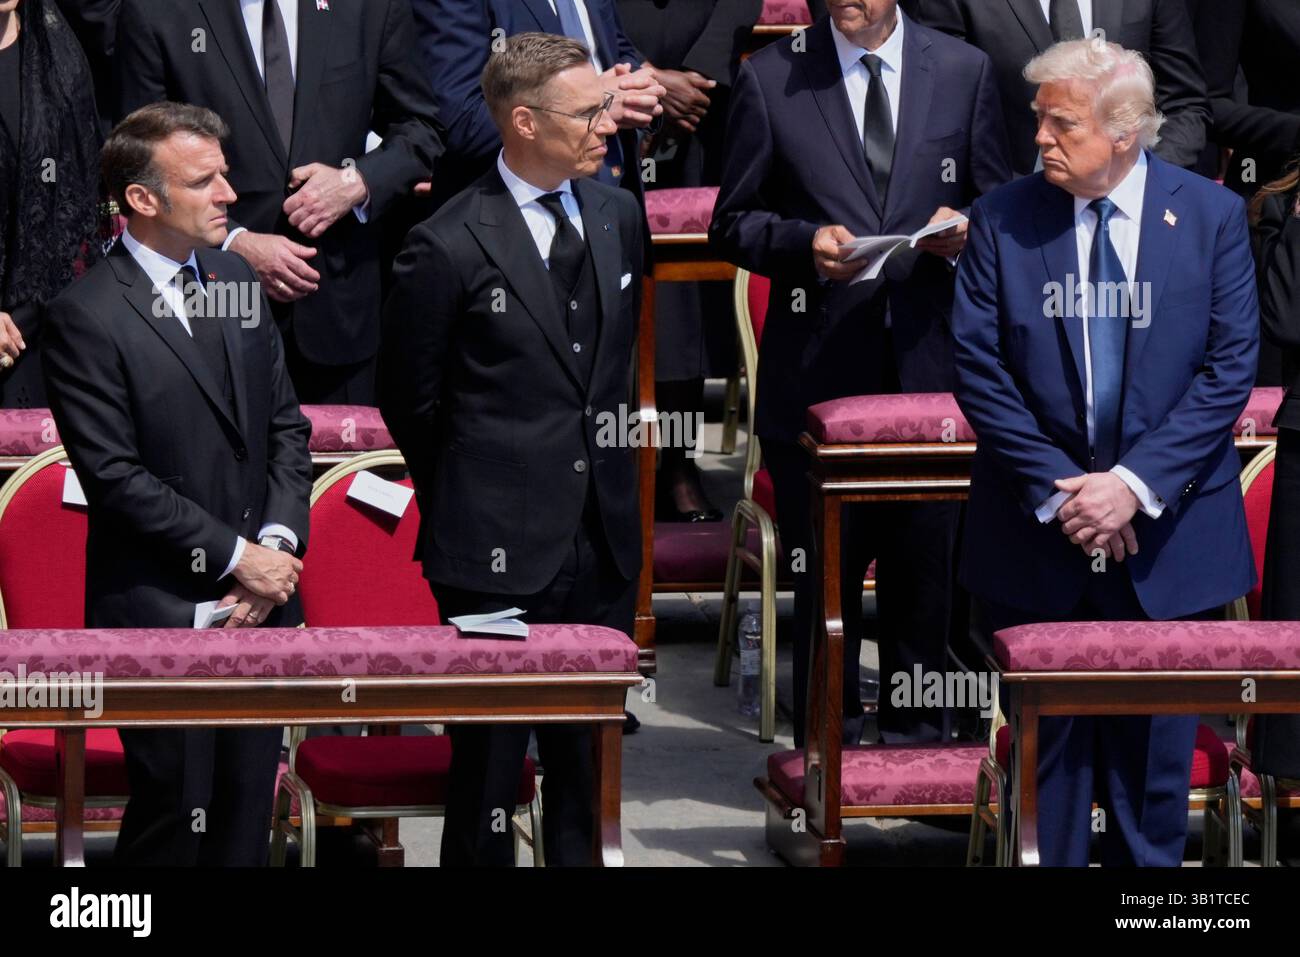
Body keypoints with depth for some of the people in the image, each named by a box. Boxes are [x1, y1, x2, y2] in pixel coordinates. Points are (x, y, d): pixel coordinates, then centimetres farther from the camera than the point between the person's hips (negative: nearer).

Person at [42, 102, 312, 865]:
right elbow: (116, 478, -14)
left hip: (261, 601, 6)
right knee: (176, 817, -3)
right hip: (160, 607, -6)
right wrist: (236, 558, -13)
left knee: (248, 811, 8)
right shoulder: (88, 316, -11)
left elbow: (286, 427, 13)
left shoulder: (238, 283, 11)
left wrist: (278, 543, -3)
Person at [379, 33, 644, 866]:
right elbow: (409, 400, -1)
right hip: (500, 551, -6)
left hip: (604, 539, 6)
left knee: (590, 763, 12)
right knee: (489, 764, 2)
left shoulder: (616, 215, 7)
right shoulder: (451, 246, -12)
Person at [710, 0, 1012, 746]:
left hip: (929, 368, 1)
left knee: (926, 567, 6)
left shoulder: (965, 72, 8)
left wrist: (965, 231, -9)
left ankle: (916, 743, 18)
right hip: (817, 370, -1)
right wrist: (806, 241, -14)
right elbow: (734, 222, 5)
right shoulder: (771, 79, 3)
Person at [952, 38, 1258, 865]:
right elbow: (979, 371, -4)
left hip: (1167, 533, 0)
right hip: (1038, 536, 0)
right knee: (1047, 744, 6)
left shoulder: (1210, 215, -2)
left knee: (1155, 751, 7)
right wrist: (1056, 491, -12)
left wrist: (1136, 483, -14)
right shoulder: (1003, 221, -2)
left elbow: (1231, 367, -5)